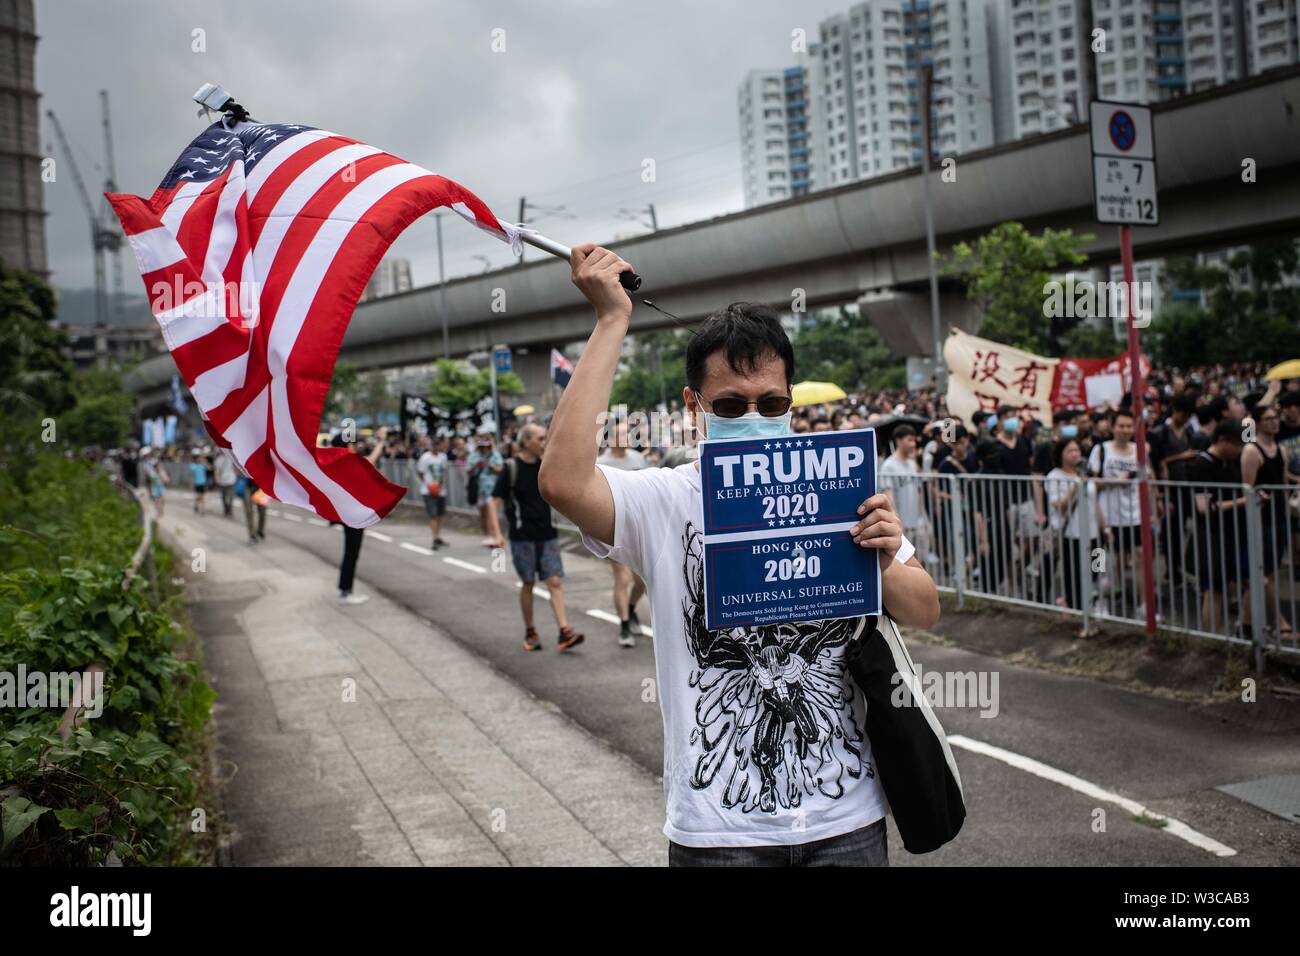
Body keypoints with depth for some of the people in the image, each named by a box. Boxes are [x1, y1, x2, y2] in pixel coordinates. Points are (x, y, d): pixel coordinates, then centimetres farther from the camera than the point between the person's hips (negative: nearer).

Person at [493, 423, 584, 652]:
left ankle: (564, 633, -10)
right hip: (522, 536, -3)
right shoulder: (512, 467, -7)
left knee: (555, 582, -5)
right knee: (528, 584, 6)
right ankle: (530, 633, 20)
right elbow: (495, 502, -7)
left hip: (547, 534, 4)